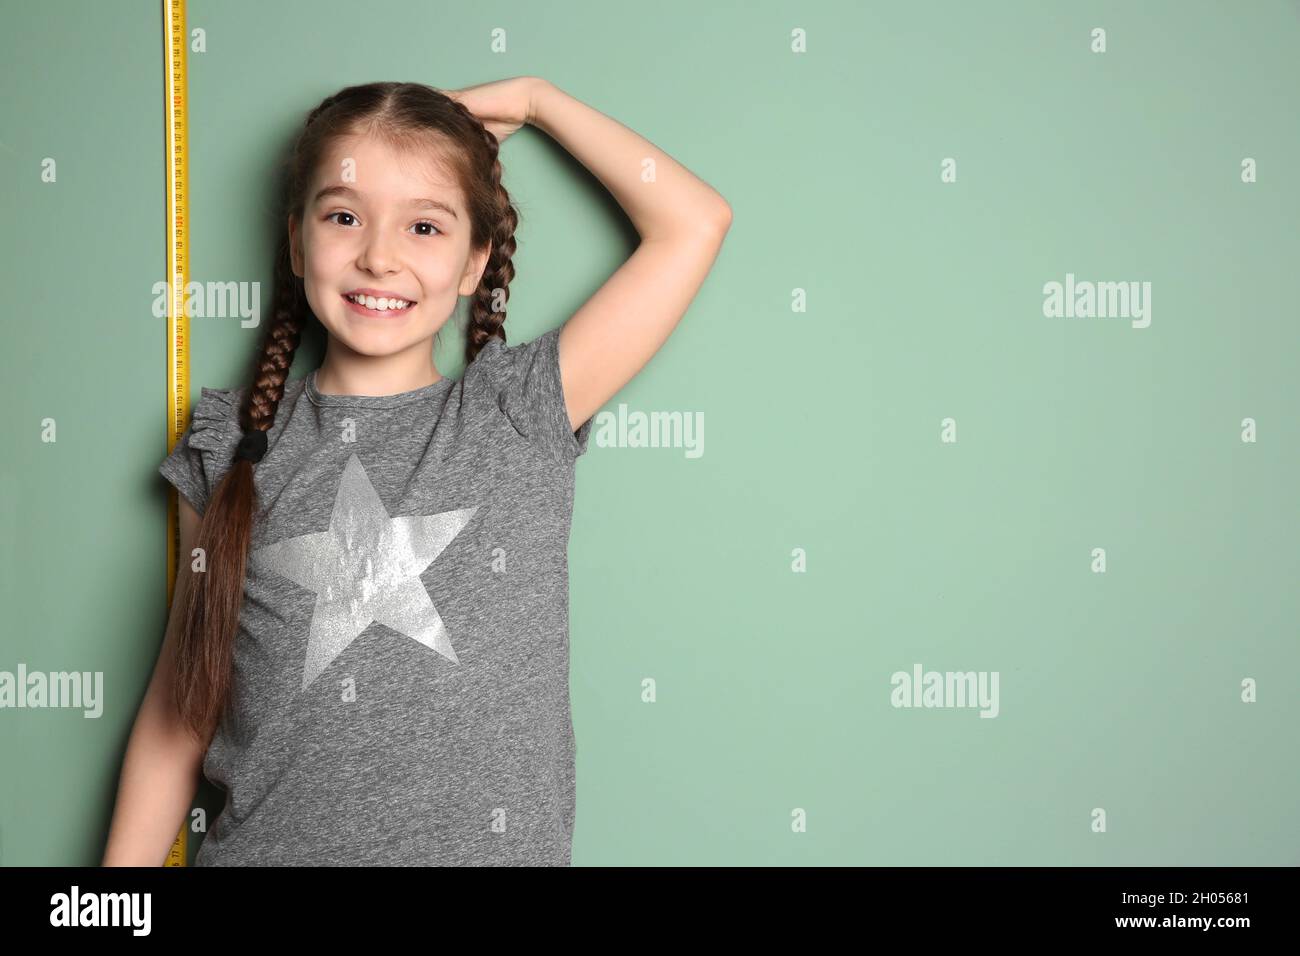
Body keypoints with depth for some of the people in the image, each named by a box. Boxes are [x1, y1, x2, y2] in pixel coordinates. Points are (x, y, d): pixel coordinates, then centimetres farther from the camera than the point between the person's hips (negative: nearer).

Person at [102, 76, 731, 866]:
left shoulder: (525, 415, -3)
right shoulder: (235, 450, 0)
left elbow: (694, 220, -5)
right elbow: (182, 704, 4)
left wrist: (533, 98, 2)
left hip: (496, 843, 0)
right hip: (272, 844, 1)